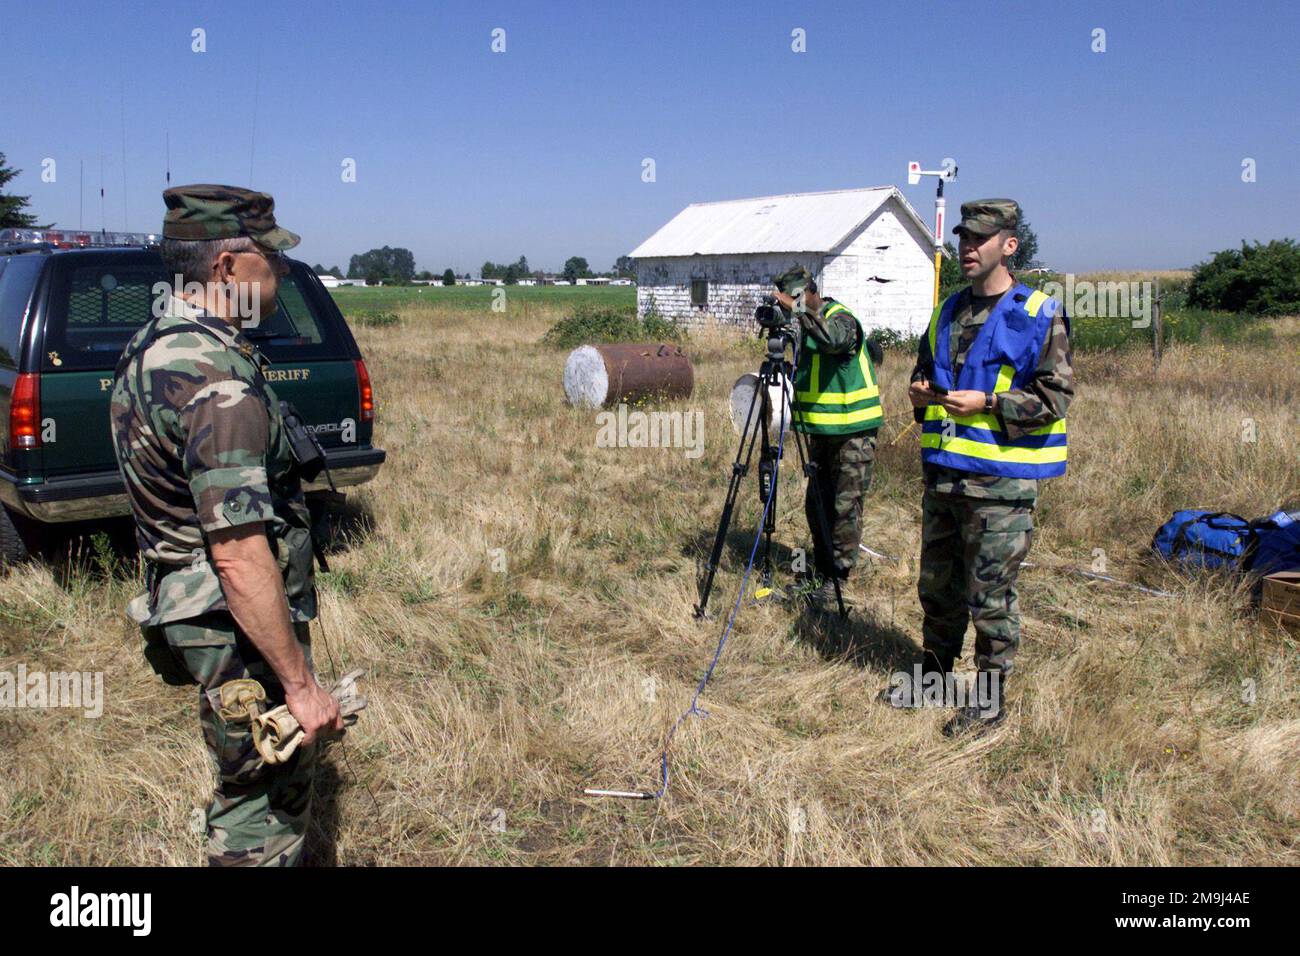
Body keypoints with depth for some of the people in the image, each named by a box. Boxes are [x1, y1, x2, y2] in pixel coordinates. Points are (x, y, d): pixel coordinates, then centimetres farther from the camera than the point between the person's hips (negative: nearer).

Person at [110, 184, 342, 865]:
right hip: (239, 630, -10)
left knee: (262, 781, 26)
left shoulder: (152, 345, 6)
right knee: (263, 809, 7)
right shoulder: (218, 381, -26)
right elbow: (240, 558, -29)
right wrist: (300, 683, -23)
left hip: (183, 604, 10)